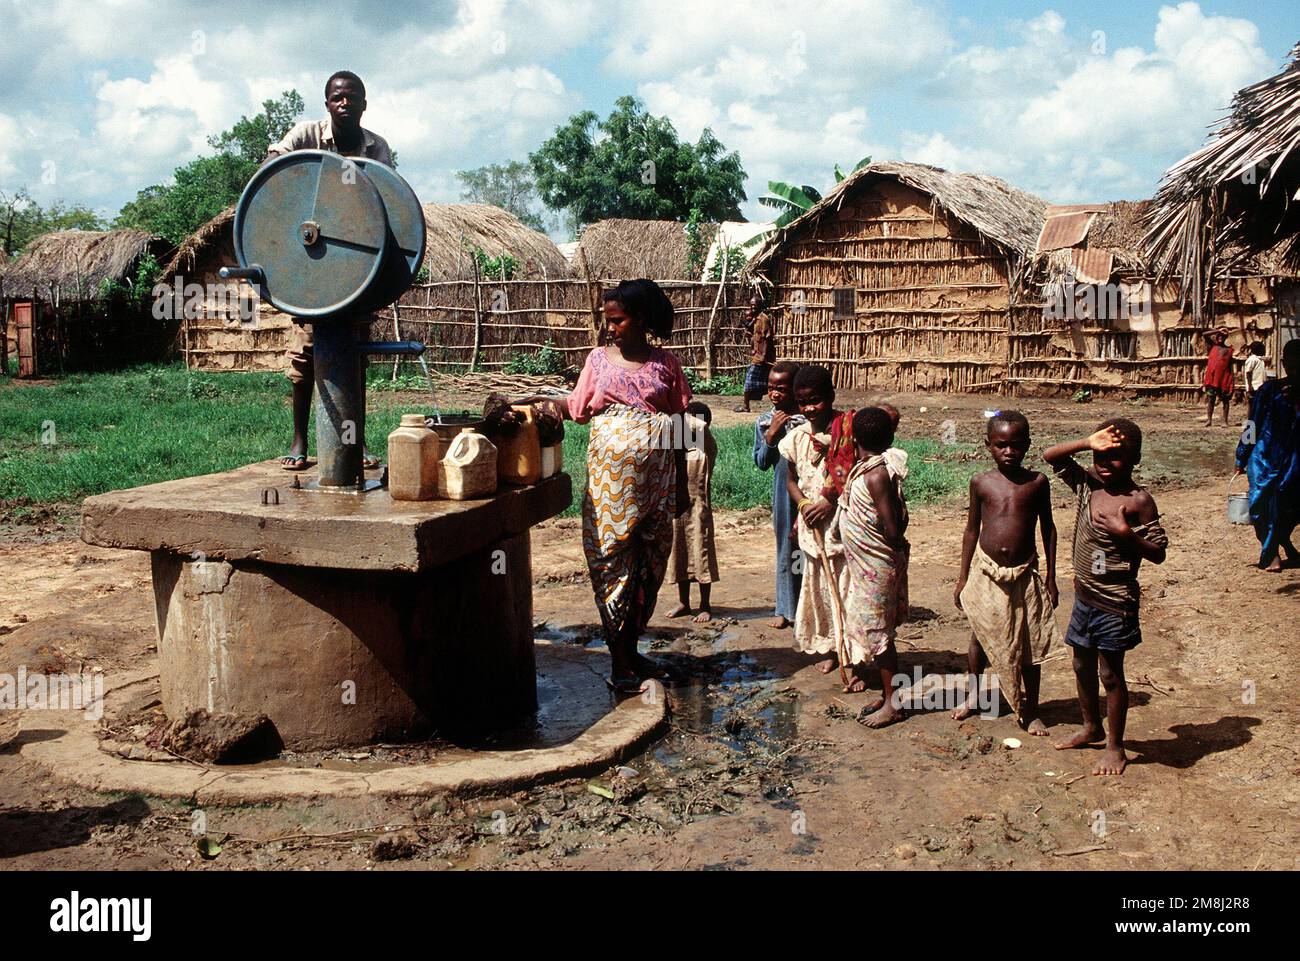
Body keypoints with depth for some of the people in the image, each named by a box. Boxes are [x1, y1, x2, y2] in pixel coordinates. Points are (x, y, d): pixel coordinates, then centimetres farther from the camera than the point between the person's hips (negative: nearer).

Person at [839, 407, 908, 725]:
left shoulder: (875, 475, -23)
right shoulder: (864, 470, 5)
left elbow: (892, 530, -23)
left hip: (876, 567, -9)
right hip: (865, 567, 9)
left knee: (878, 632, 0)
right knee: (873, 630, 16)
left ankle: (893, 704, 11)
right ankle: (886, 695, 28)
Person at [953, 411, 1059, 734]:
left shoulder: (1037, 483, -4)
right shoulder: (981, 483, -3)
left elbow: (1047, 528, 5)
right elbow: (972, 530, 5)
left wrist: (1051, 577, 5)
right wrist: (963, 577, 6)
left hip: (1023, 574, 0)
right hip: (986, 572, 1)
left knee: (1030, 645, 7)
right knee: (981, 636, 15)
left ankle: (1031, 711, 23)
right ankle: (972, 695, 36)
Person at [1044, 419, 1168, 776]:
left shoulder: (1138, 500, -15)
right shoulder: (1088, 485, 0)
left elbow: (1158, 553, -13)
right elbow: (1051, 455, -4)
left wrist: (1127, 534, -29)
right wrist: (1088, 443, -16)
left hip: (1115, 603, -6)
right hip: (1084, 596, 6)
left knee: (1110, 672, 4)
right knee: (1082, 665, 19)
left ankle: (1115, 747, 18)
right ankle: (1091, 727, 40)